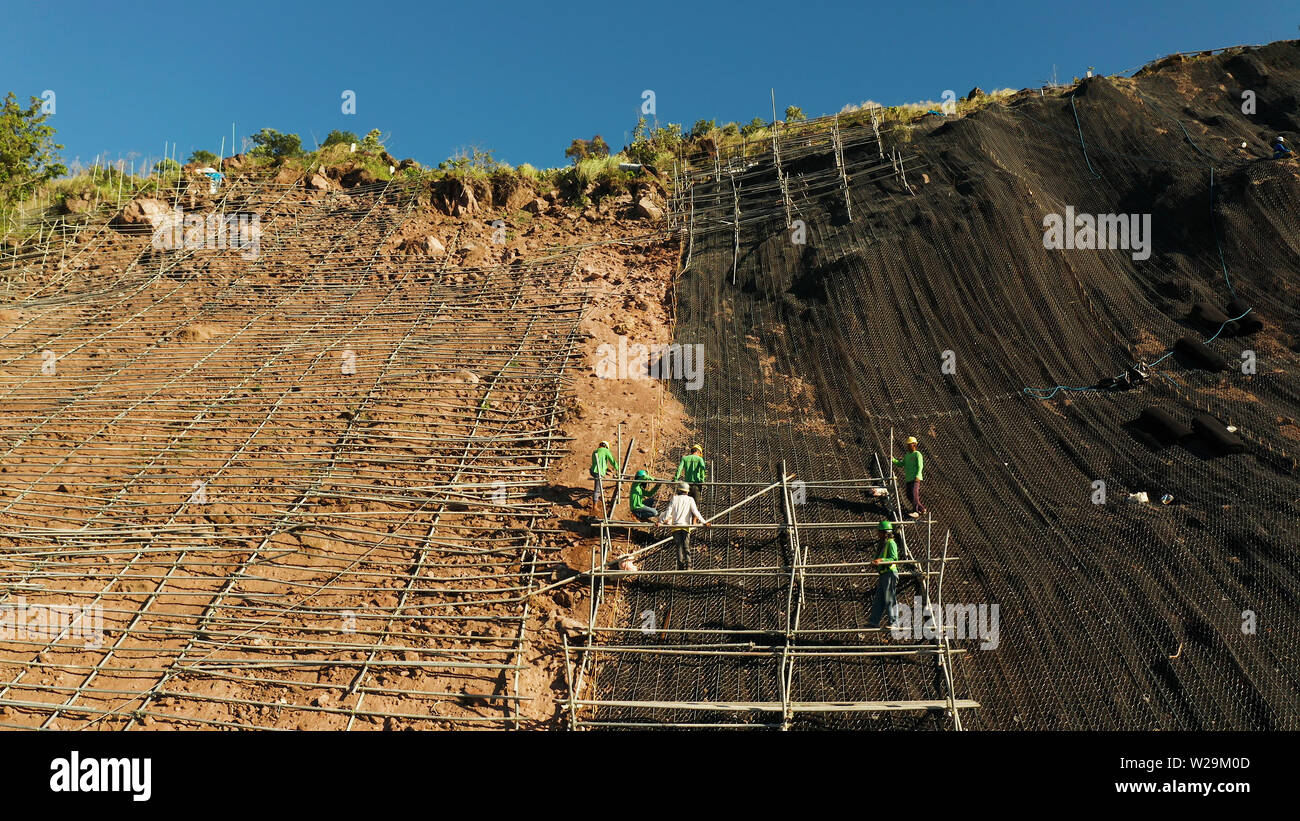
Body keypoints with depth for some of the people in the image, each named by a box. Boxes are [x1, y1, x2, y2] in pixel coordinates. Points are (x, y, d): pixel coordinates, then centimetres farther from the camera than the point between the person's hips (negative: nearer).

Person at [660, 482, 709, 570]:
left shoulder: (674, 498, 7)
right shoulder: (690, 500, 6)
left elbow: (668, 511, 2)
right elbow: (695, 512, -3)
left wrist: (660, 521, 8)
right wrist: (704, 522, -4)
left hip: (675, 525, 0)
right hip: (686, 526, 0)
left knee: (679, 546, 3)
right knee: (686, 546, 3)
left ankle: (681, 565, -6)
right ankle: (688, 564, -13)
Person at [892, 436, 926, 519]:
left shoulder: (917, 454, -4)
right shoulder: (907, 455, 19)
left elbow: (920, 466, -12)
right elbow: (901, 463, 19)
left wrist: (917, 476, -24)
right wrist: (893, 460, 4)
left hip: (915, 478, -8)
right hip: (908, 478, 8)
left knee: (914, 494, -17)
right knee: (909, 495, 8)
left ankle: (916, 512, -18)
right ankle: (921, 508, 22)